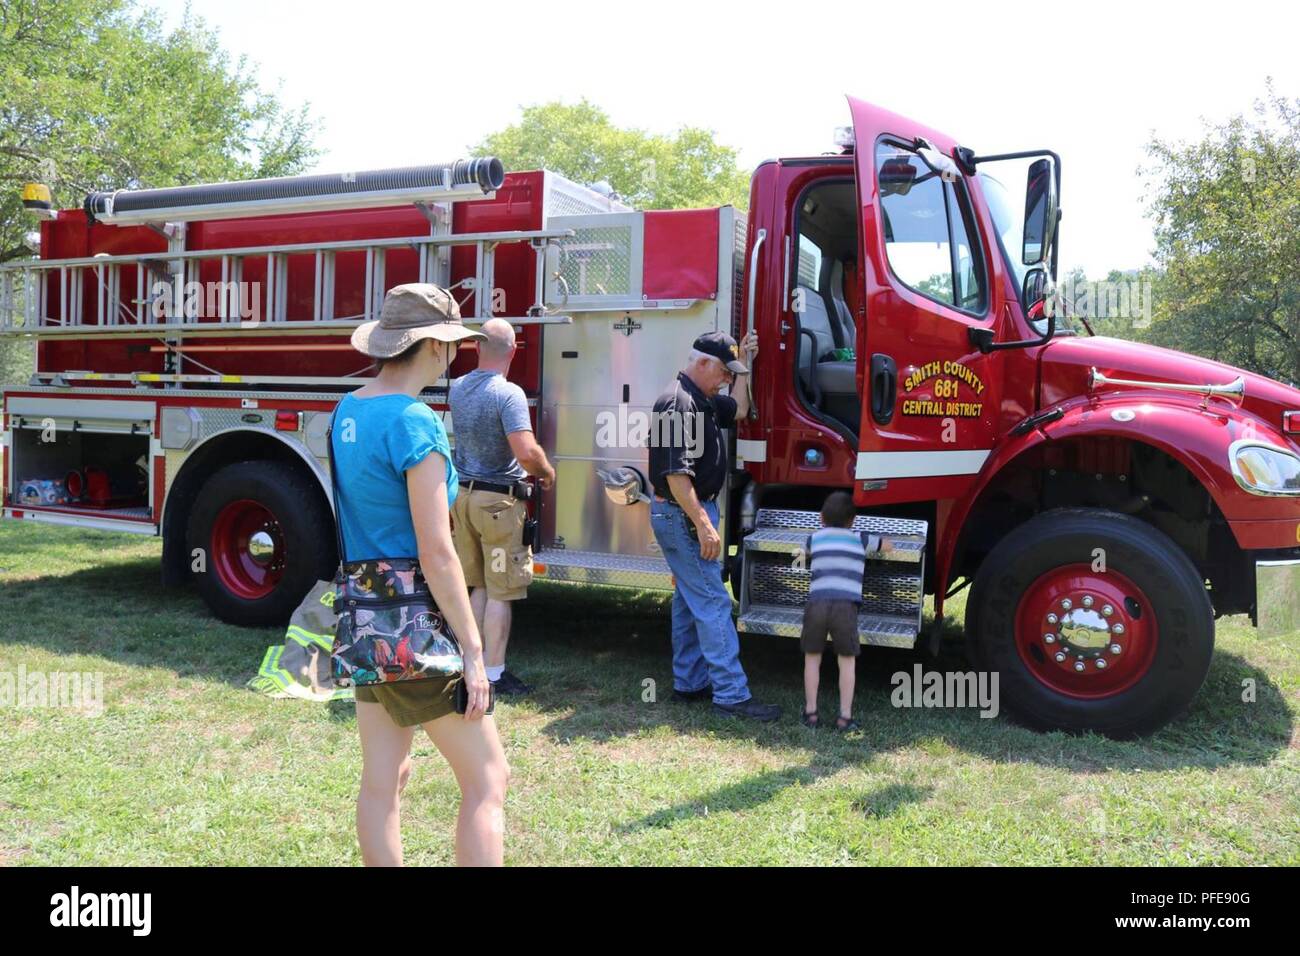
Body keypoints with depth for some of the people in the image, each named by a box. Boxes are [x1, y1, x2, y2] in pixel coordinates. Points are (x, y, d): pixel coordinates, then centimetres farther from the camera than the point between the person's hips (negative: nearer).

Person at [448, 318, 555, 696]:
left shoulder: (456, 388, 6)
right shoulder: (508, 393, -17)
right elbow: (527, 452, -27)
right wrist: (547, 473, -6)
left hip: (462, 496, 7)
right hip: (499, 501, -7)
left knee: (478, 587, 17)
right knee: (500, 593, 2)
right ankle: (494, 675, 9)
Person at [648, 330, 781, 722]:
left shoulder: (703, 401, 13)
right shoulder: (679, 403, -19)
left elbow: (739, 410, 31)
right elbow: (676, 474, -26)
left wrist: (745, 363, 23)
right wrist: (703, 525, -26)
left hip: (688, 514, 11)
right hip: (682, 515, -11)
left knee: (690, 600, 15)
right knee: (712, 602, -10)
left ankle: (689, 682, 23)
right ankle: (731, 694, -7)